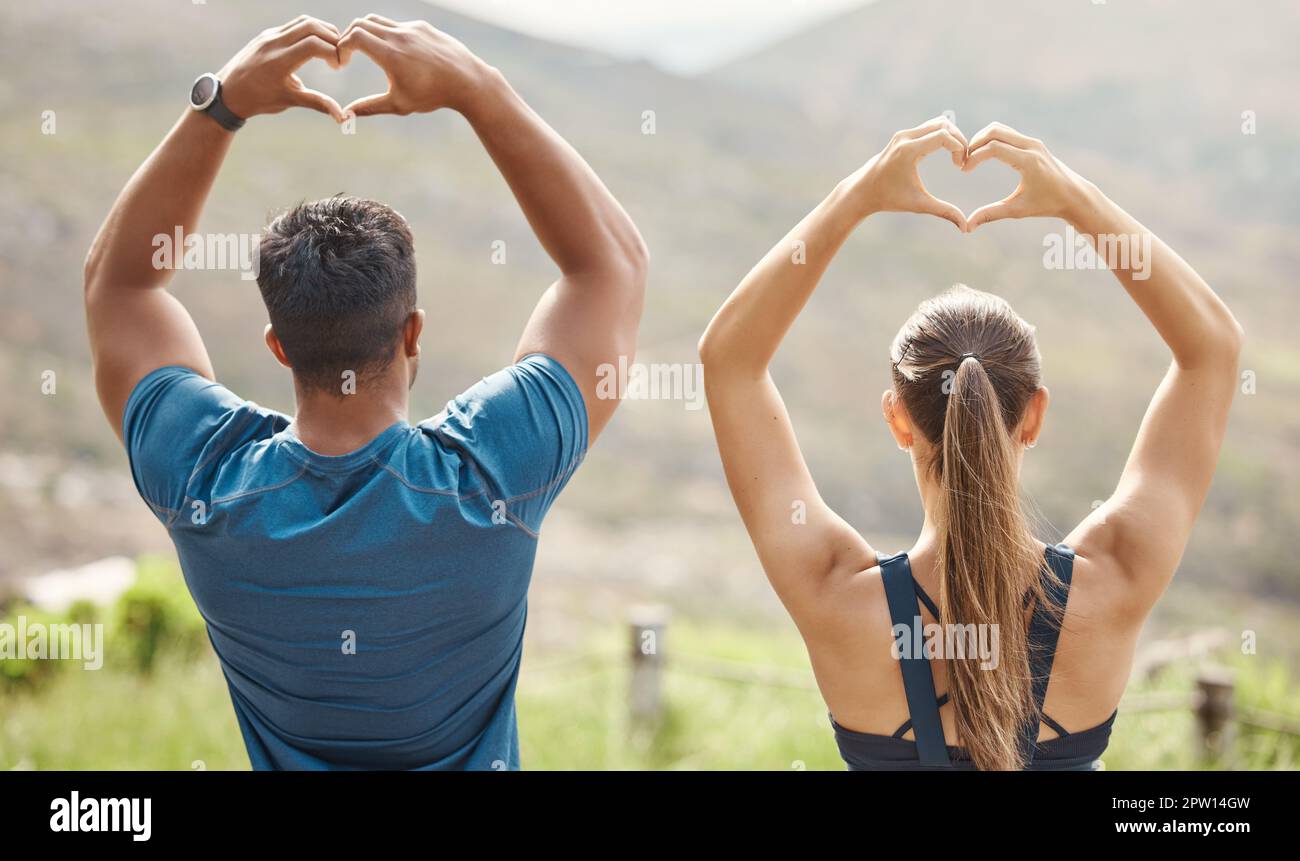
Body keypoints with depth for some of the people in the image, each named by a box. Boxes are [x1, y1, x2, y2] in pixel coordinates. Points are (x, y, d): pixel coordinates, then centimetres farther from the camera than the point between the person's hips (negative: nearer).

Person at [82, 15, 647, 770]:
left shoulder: (204, 486, -23)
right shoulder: (487, 477, -28)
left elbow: (116, 278, -7)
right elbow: (615, 258, -17)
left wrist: (219, 106, -16)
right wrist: (478, 90, -20)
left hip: (285, 755, 1)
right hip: (471, 756, -1)